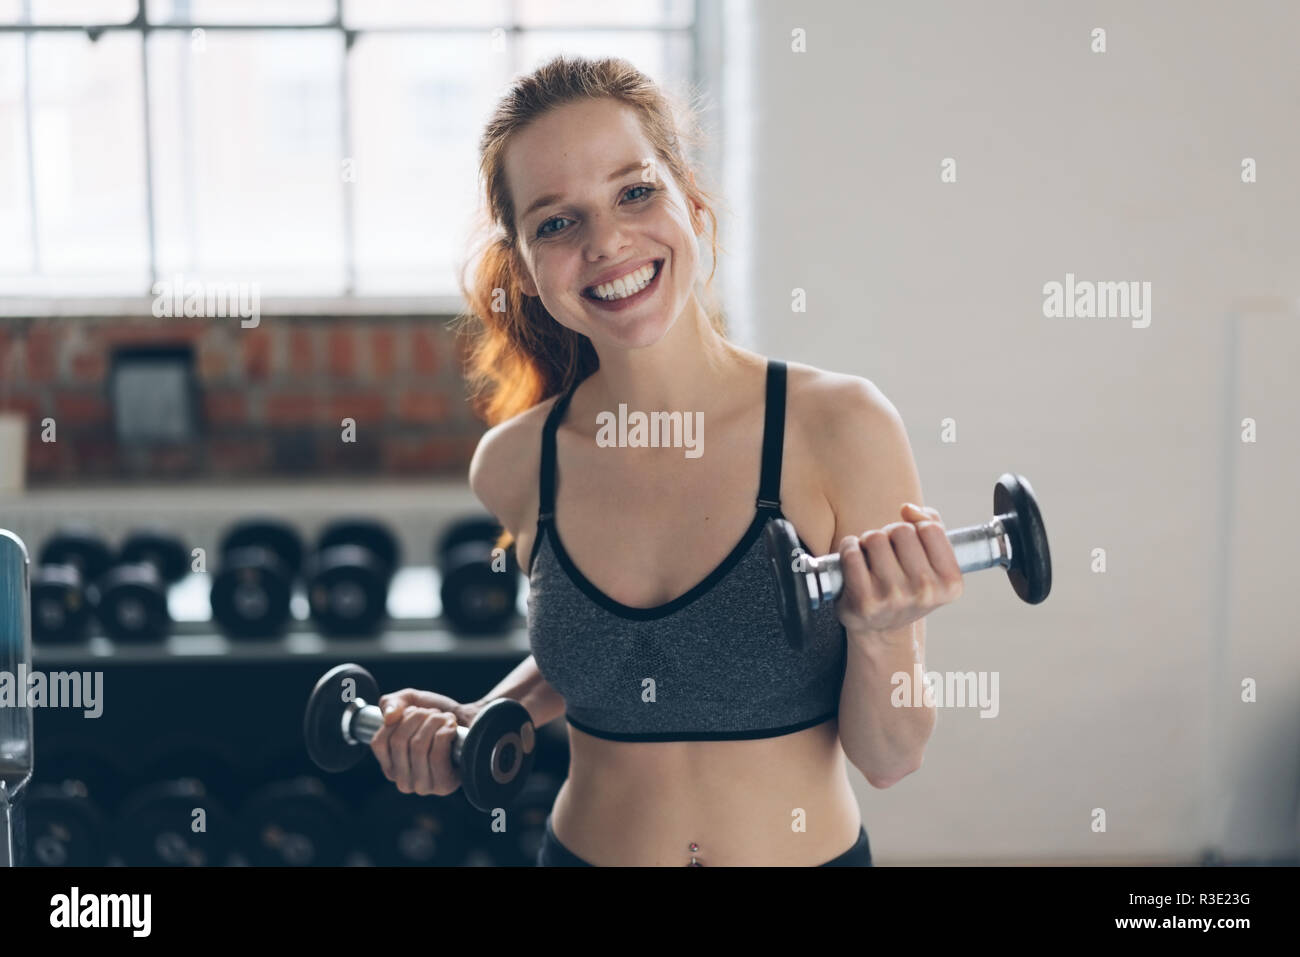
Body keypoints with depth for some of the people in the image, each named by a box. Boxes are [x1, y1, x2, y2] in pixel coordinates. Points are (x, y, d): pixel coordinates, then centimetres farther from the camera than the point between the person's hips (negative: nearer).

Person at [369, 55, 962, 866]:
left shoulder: (839, 428, -18)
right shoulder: (516, 465, -10)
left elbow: (889, 759, -13)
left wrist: (881, 633, -30)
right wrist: (479, 722, -5)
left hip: (810, 853, -2)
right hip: (586, 847, 2)